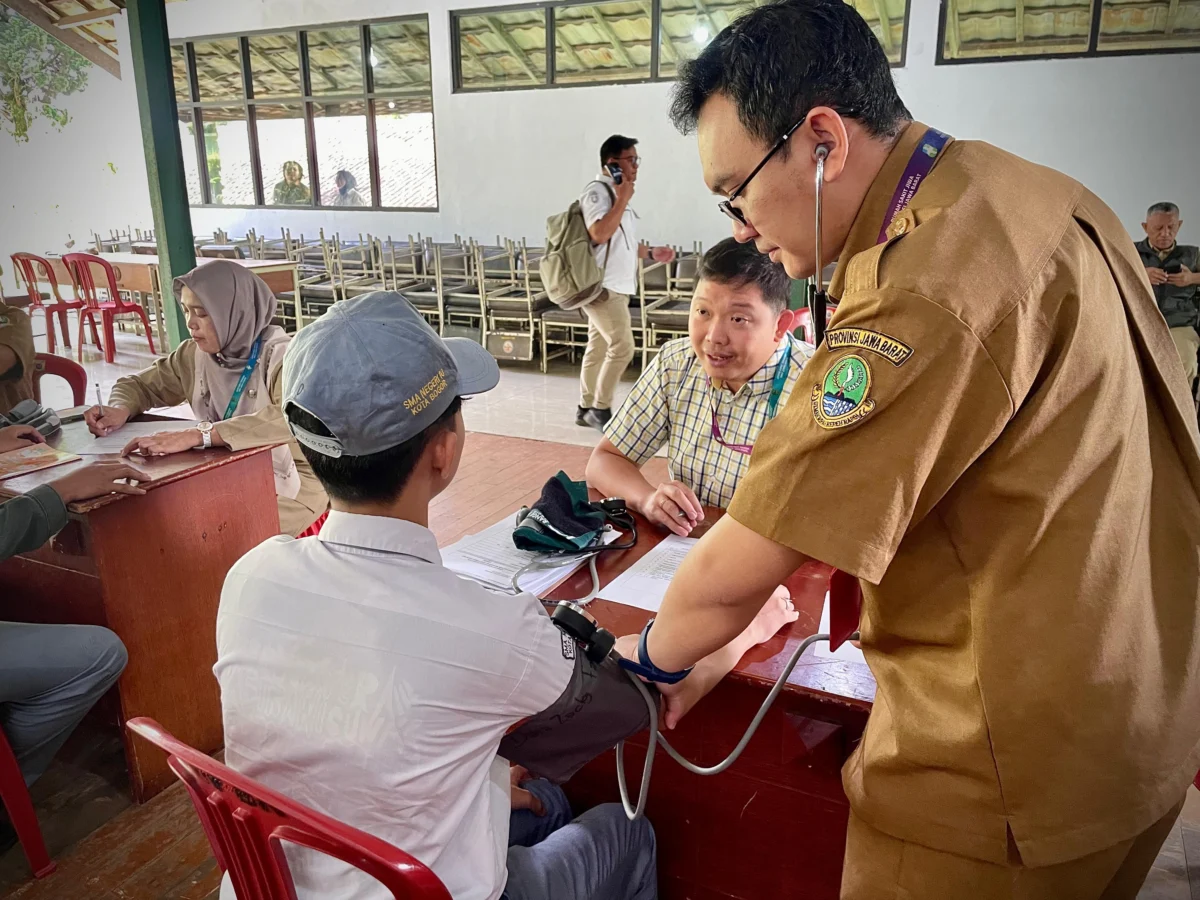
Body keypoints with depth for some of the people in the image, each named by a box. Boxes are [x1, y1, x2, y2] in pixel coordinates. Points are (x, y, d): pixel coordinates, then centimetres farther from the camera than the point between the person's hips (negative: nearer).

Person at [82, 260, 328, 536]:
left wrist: (197, 436, -45)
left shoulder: (280, 357, -19)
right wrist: (120, 410, -8)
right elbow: (140, 384, 16)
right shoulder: (195, 354, 1)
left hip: (291, 484, -6)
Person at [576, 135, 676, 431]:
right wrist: (623, 199, -19)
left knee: (598, 348, 12)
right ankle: (600, 409, -4)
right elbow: (600, 234, -27)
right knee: (622, 346, -13)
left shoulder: (615, 193, 18)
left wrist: (650, 253, 18)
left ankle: (586, 408, 19)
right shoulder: (597, 191, -12)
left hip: (615, 286, 10)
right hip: (602, 286, -10)